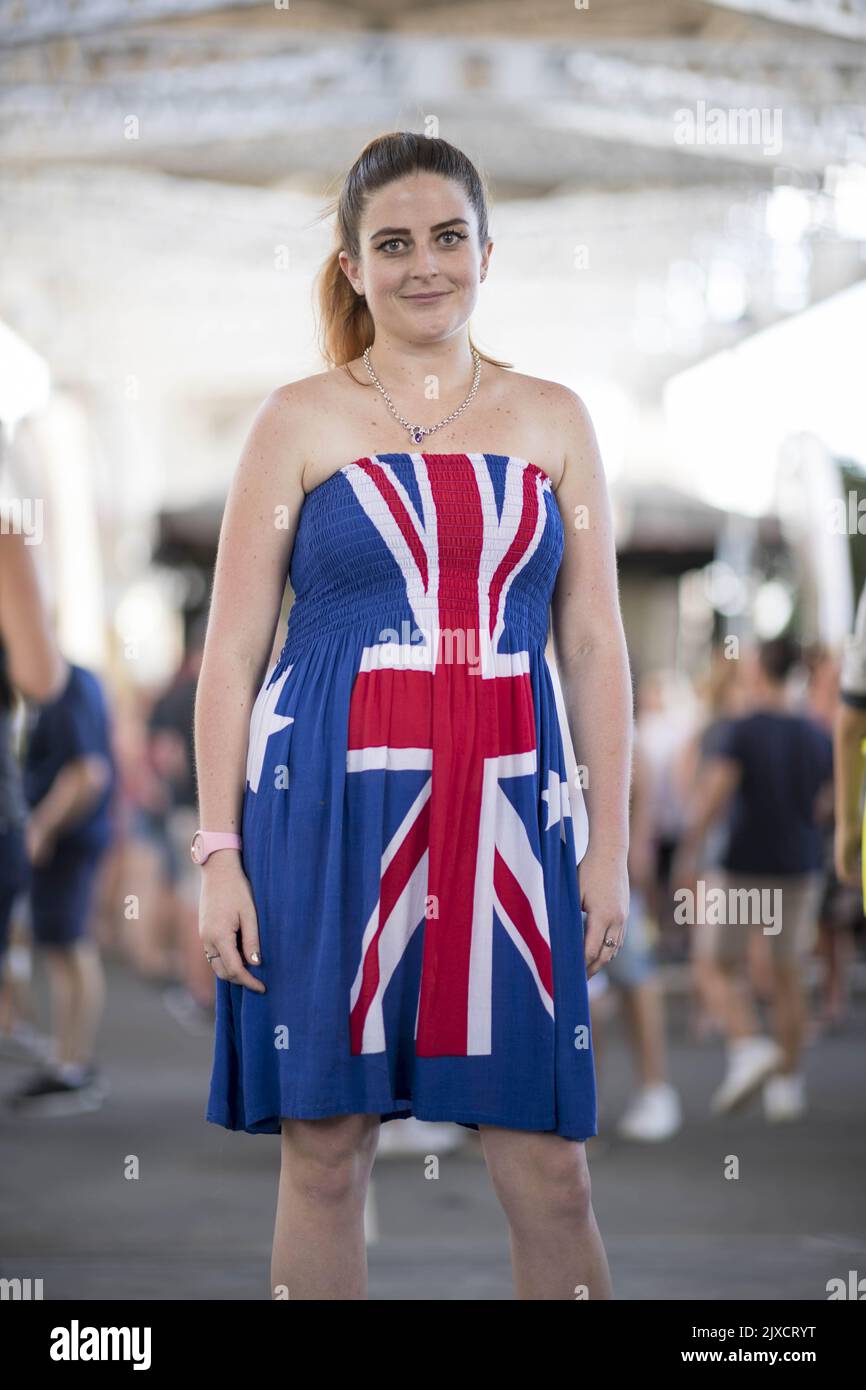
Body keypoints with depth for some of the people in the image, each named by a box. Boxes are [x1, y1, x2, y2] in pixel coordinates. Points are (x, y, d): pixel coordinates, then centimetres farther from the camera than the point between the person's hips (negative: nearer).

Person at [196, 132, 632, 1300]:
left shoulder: (552, 417, 11)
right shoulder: (301, 419, 5)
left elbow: (596, 645, 10)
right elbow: (232, 647, 3)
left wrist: (610, 845, 4)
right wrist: (220, 852, -4)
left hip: (505, 809, 1)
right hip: (331, 806, -1)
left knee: (549, 1166, 1)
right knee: (326, 1150, 3)